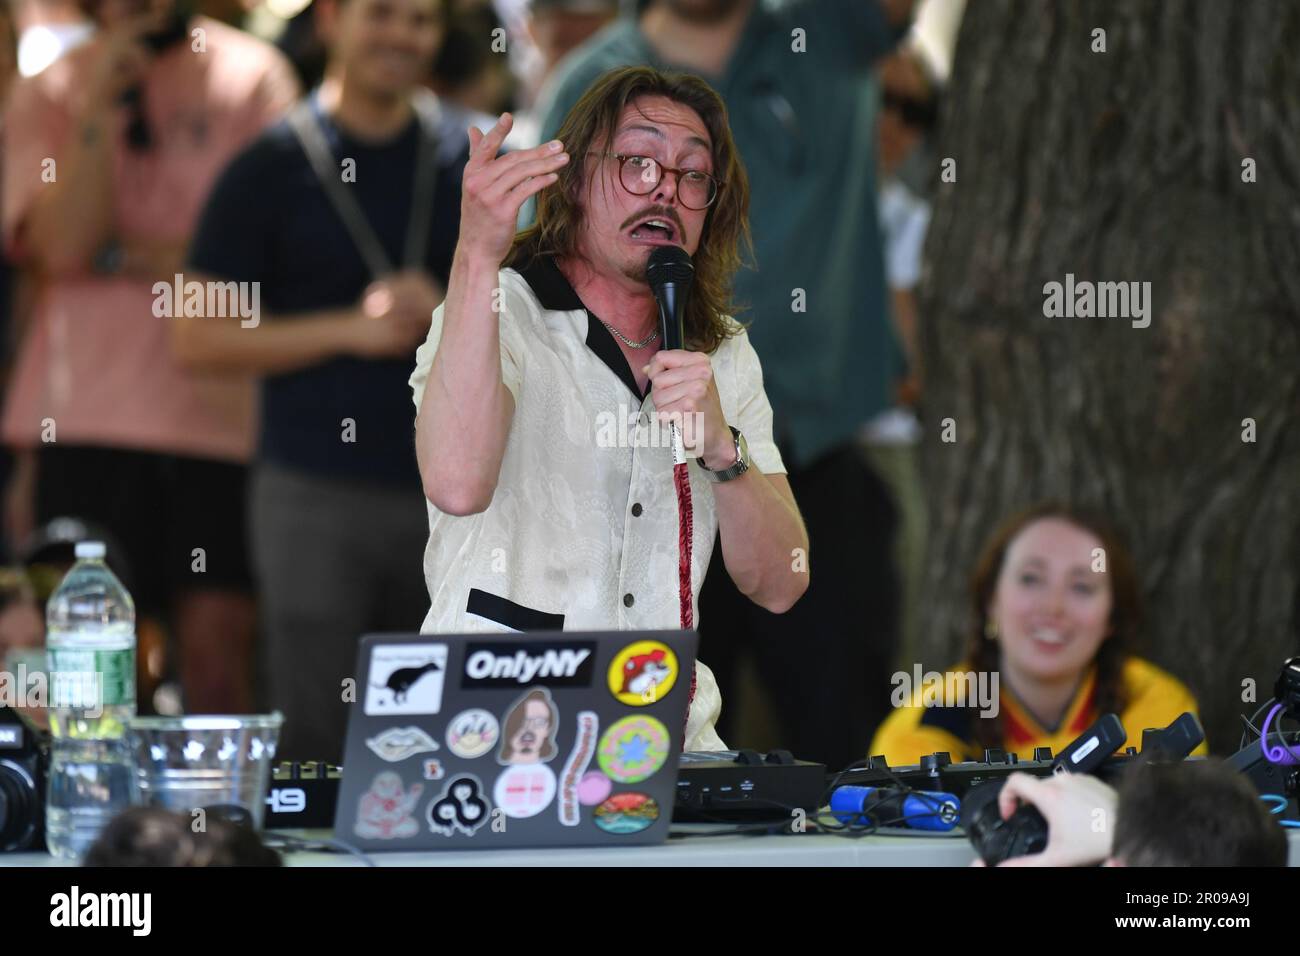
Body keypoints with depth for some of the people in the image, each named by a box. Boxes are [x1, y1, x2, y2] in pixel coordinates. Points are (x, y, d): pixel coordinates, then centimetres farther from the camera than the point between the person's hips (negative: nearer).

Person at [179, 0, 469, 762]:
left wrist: (445, 313, -7)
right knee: (317, 749, -4)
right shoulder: (272, 171, 2)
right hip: (317, 492, -3)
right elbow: (201, 339, -1)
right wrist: (350, 329, -10)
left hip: (450, 490, 3)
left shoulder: (477, 158, 9)